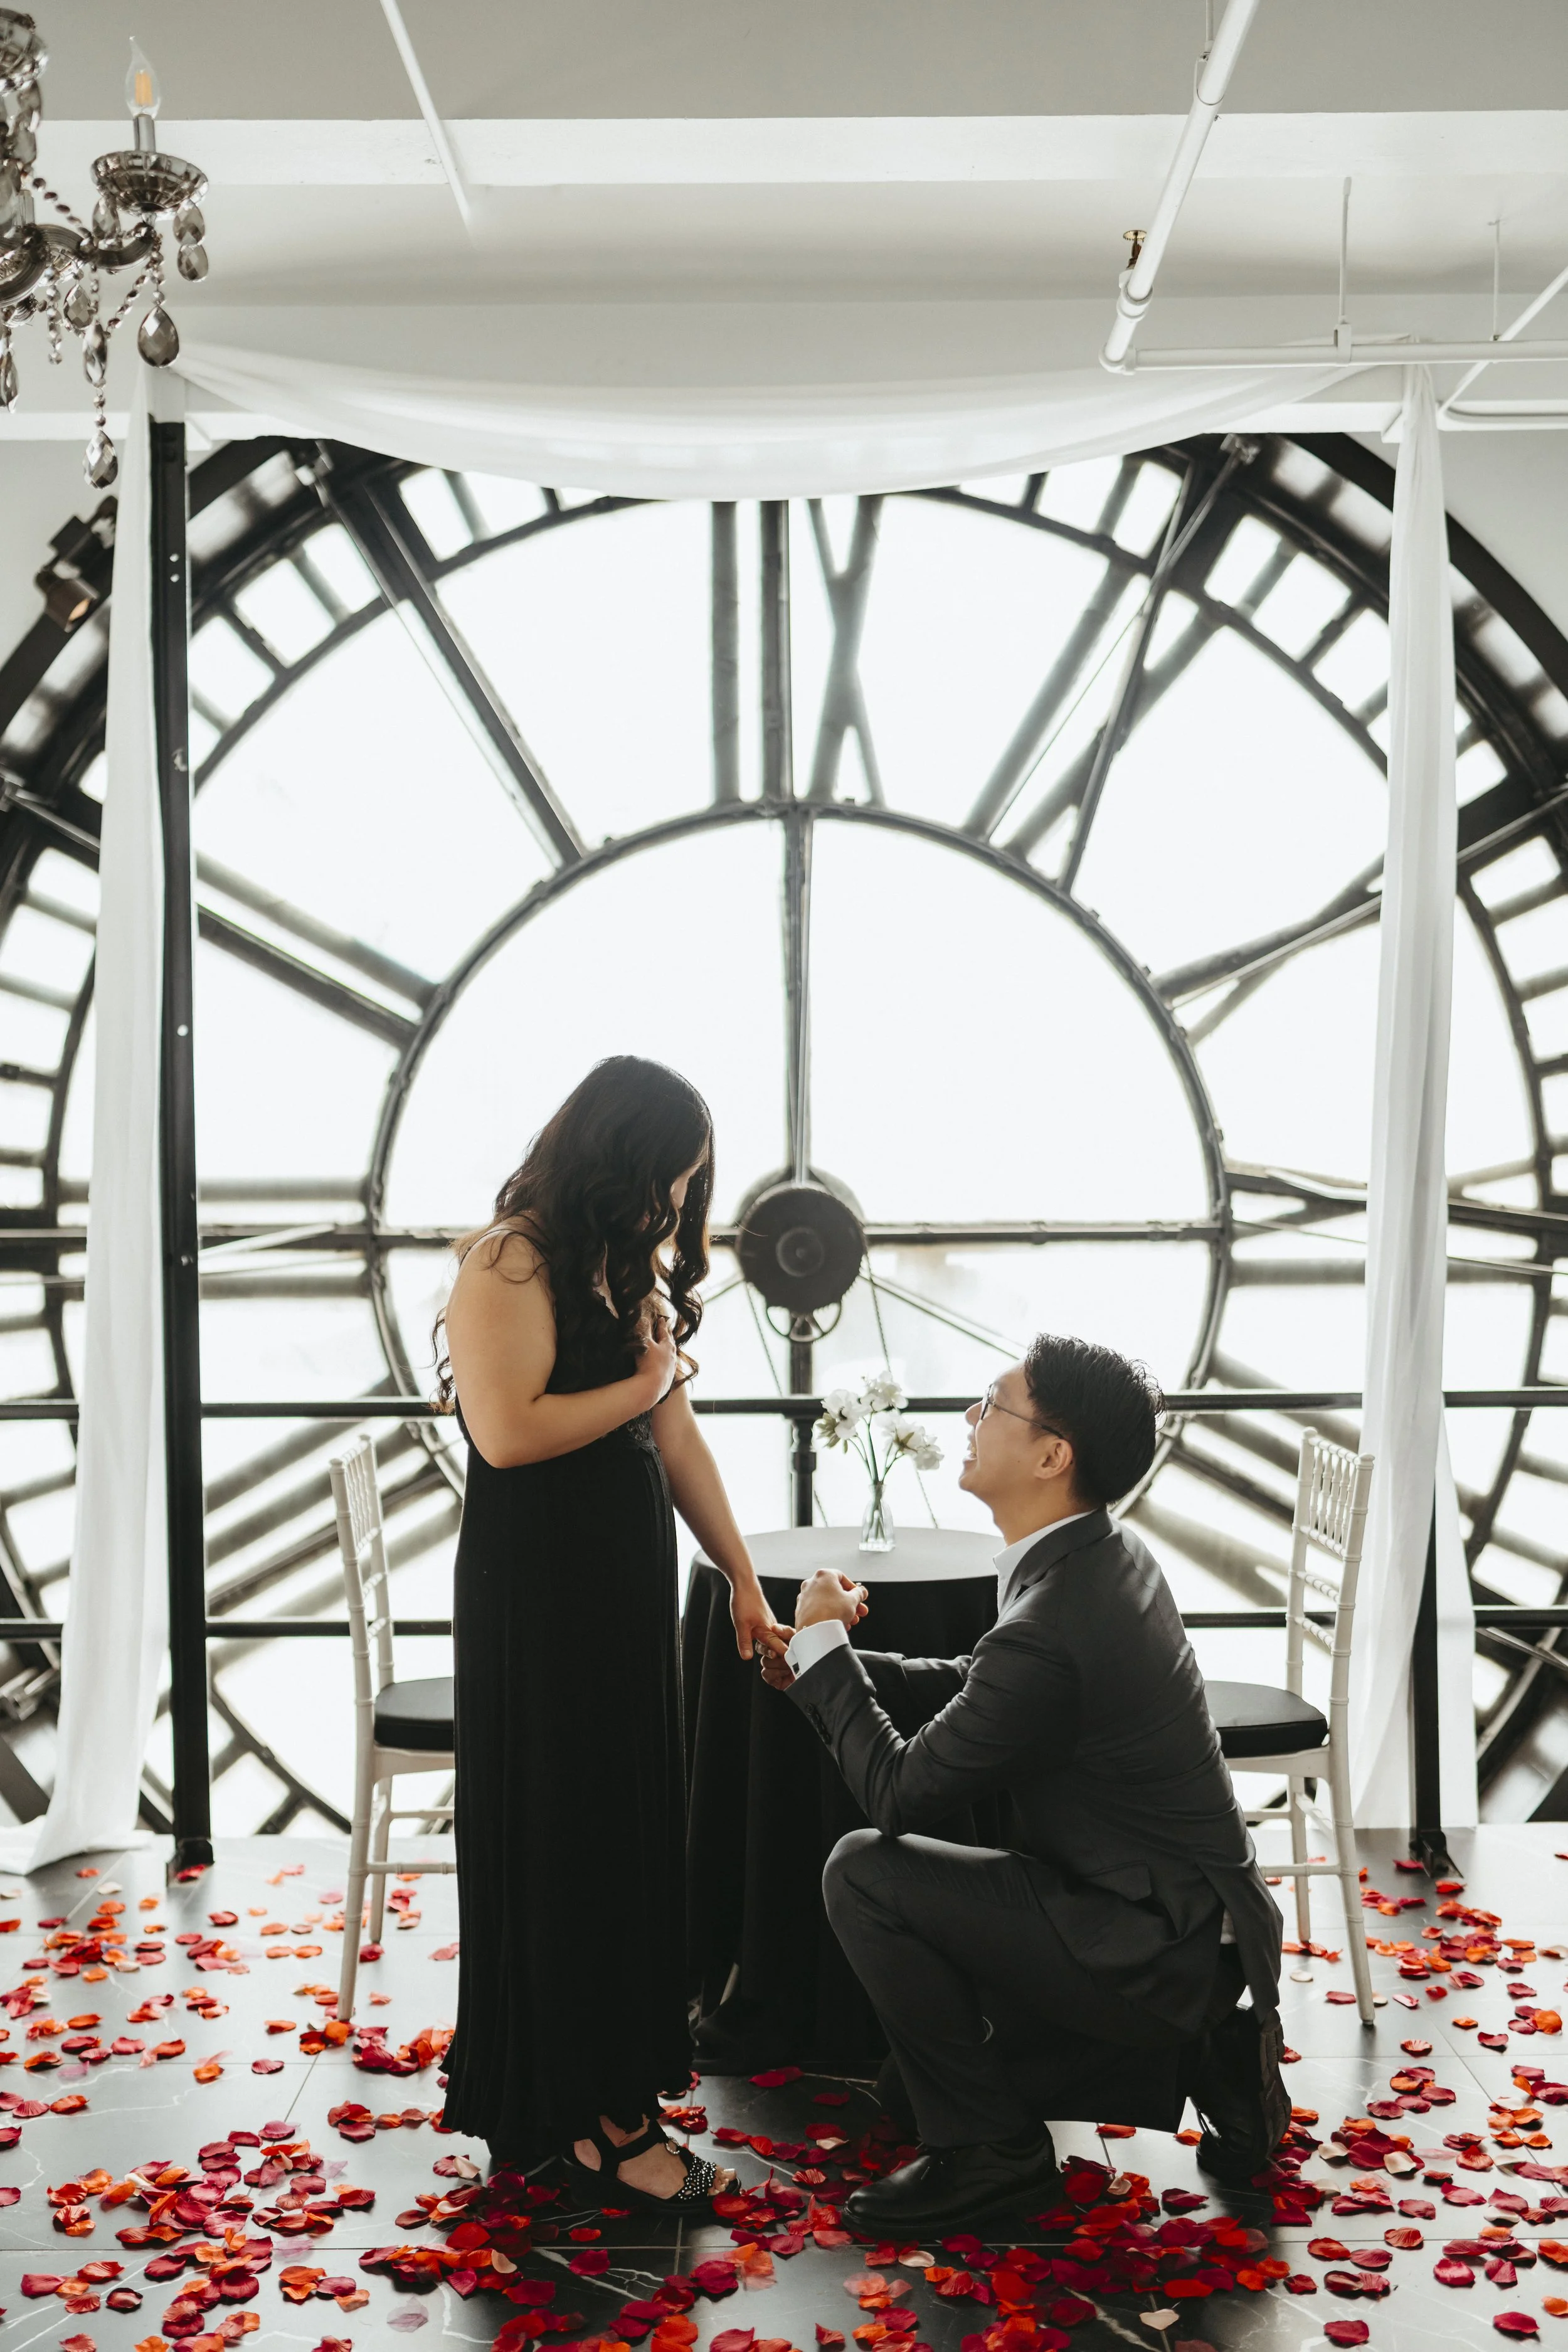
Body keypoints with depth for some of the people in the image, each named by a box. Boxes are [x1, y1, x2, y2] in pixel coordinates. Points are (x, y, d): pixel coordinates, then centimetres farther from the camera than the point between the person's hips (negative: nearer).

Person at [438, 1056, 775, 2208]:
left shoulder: (634, 1269, 14)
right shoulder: (509, 1263, -13)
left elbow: (678, 1437, 13)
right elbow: (507, 1431, -23)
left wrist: (743, 1577, 11)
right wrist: (641, 1385, -9)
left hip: (630, 1579, 8)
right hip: (535, 1588, -8)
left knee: (630, 1826, 13)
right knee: (562, 1840, 0)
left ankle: (616, 2071, 26)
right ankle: (588, 2115, 10)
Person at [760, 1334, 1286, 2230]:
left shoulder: (1046, 1631, -30)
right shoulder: (1107, 1553, 1)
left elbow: (899, 1793, -19)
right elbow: (973, 1688, 15)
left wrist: (825, 1644, -8)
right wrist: (831, 1665, 2)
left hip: (1155, 1945, -10)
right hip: (1202, 1920, 10)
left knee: (865, 1873, -15)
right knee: (928, 2071, 20)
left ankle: (985, 2143, -2)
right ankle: (1197, 2054, 15)